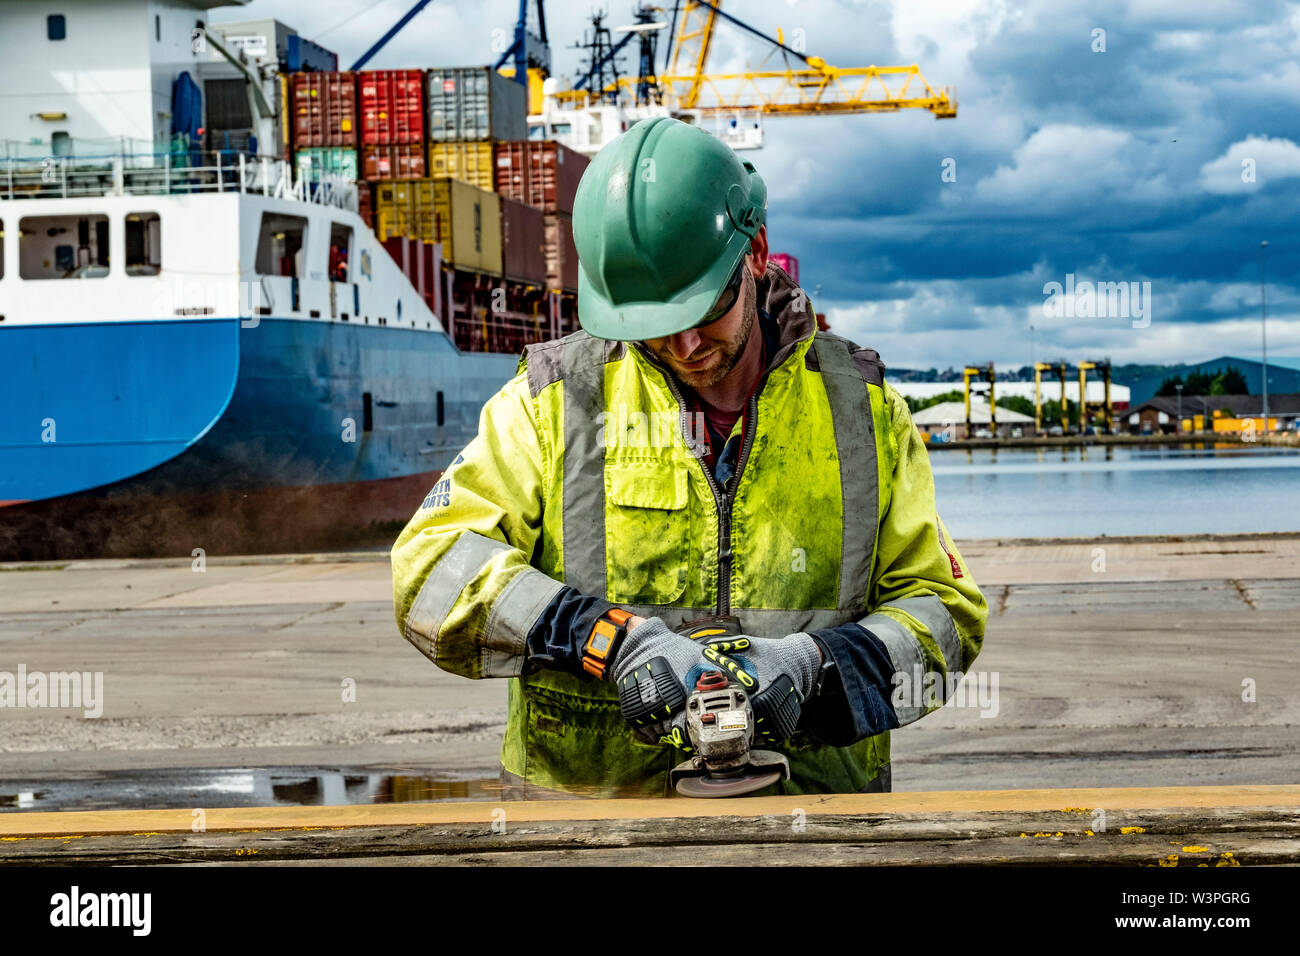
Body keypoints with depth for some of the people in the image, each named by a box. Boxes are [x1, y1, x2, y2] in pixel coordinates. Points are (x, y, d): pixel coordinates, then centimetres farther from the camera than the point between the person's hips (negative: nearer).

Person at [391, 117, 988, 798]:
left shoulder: (862, 406, 11)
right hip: (593, 822, -1)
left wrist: (815, 665, -8)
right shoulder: (554, 400, 6)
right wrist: (614, 639, -17)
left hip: (809, 814, 1)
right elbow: (434, 568, -4)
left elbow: (943, 606, 13)